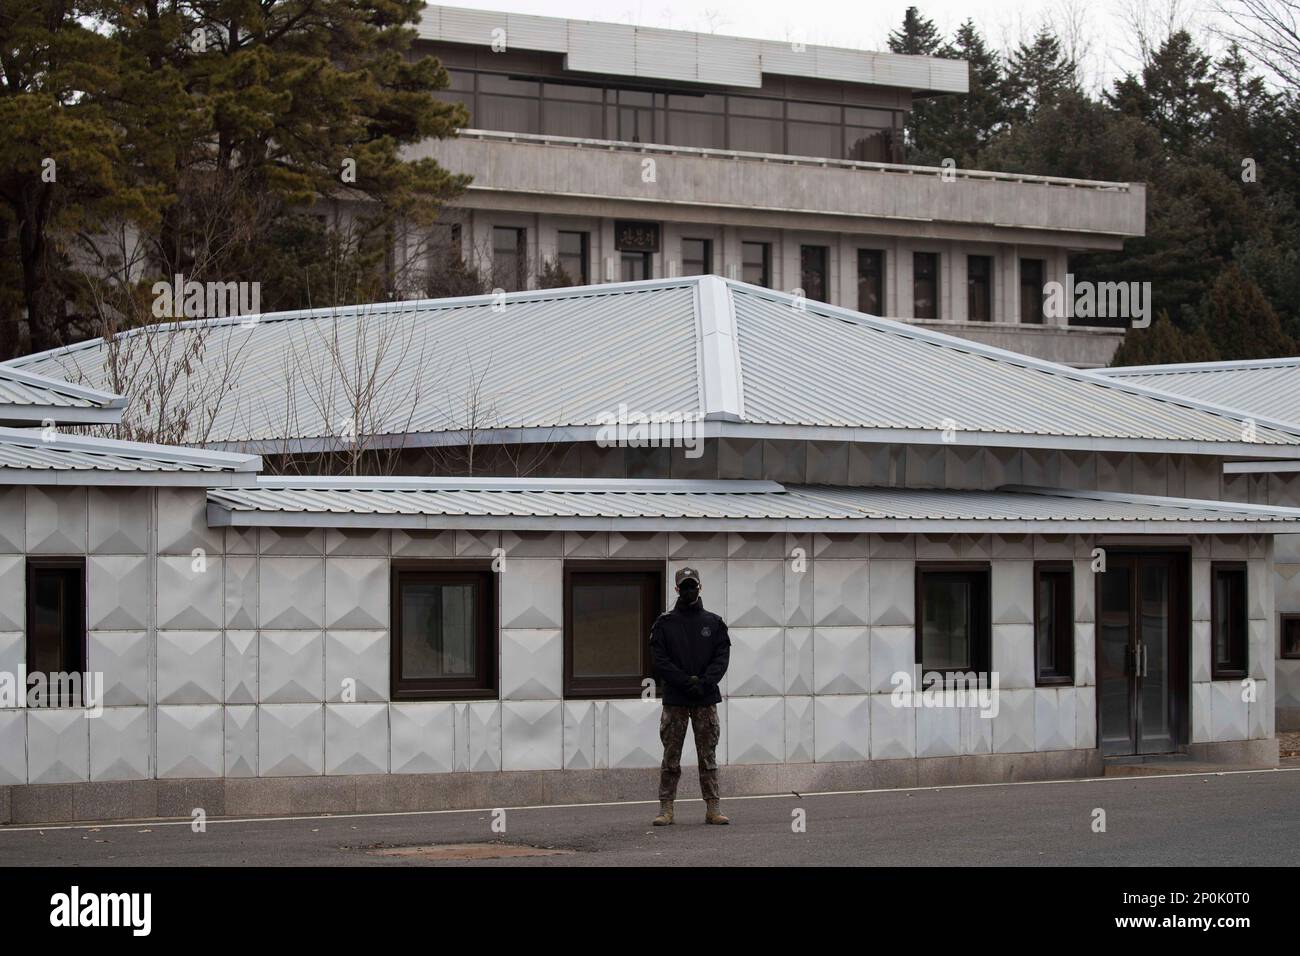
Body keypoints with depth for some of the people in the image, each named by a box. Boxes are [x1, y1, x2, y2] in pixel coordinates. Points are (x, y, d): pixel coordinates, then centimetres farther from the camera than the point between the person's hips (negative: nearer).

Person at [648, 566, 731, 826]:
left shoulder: (714, 622, 10)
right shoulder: (664, 623, 5)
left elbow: (722, 658, 2)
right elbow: (660, 660, -3)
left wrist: (704, 683, -13)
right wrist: (686, 682, -14)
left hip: (706, 699, 1)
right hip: (675, 699, -1)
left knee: (708, 756, 2)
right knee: (671, 757, 0)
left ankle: (712, 808, 4)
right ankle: (666, 808, 2)